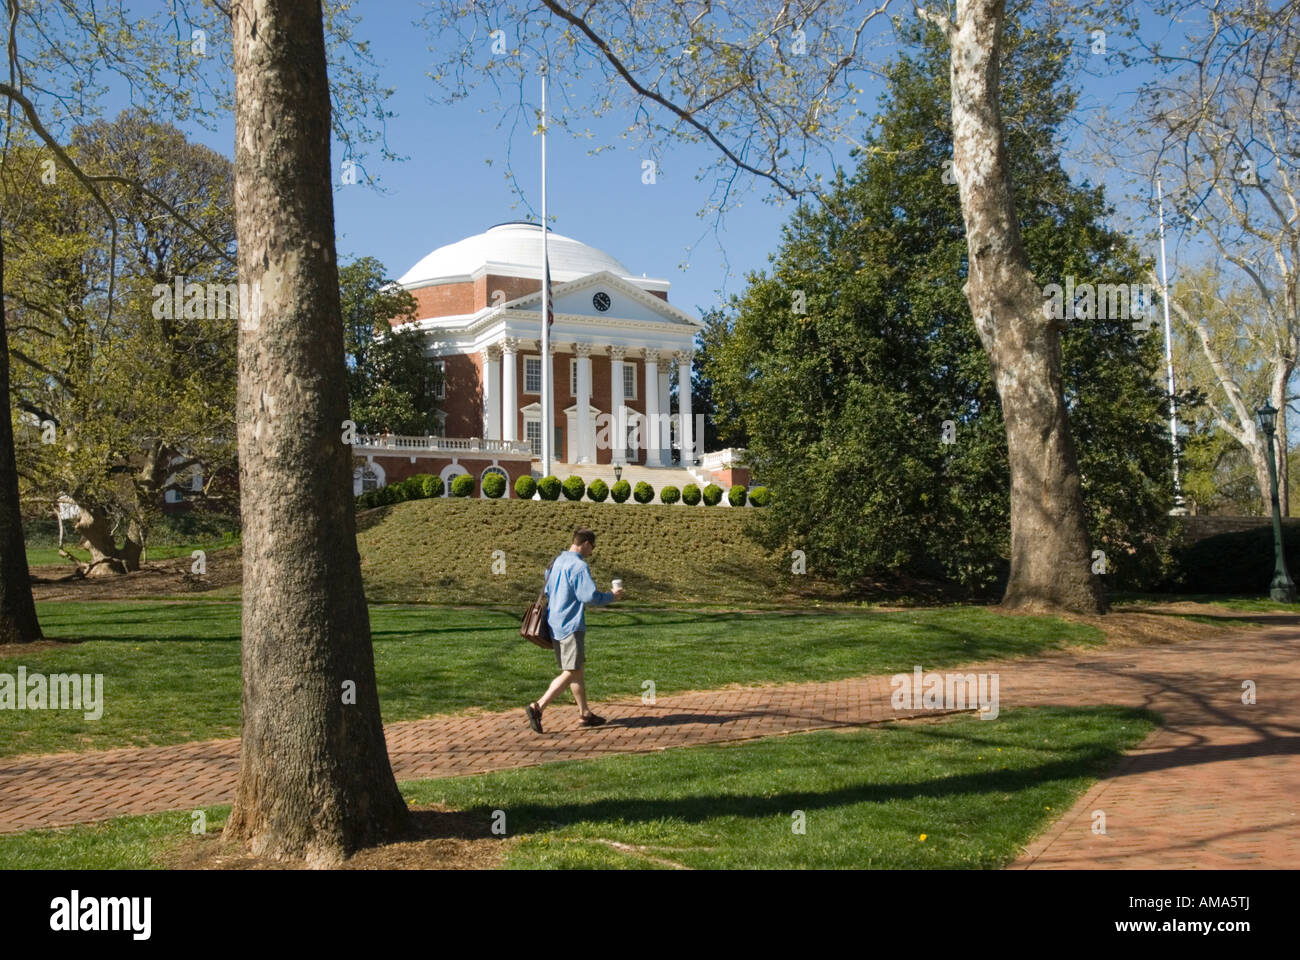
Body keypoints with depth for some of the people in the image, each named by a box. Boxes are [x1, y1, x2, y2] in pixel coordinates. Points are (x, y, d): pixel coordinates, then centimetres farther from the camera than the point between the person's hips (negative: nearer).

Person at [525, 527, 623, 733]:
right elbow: (590, 596, -19)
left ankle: (585, 714, 23)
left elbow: (548, 591, 20)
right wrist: (612, 596, -4)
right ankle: (538, 707, -18)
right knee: (570, 673, -8)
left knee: (576, 670, 16)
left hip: (554, 623, 10)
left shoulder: (557, 562, 12)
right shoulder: (579, 566, -15)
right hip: (571, 626, -9)